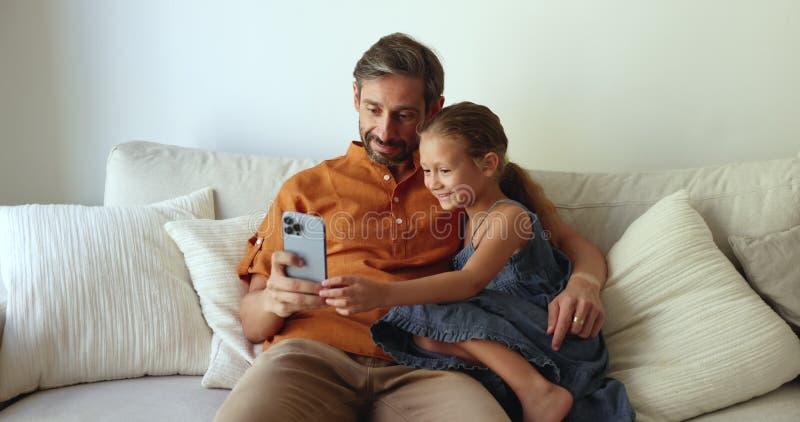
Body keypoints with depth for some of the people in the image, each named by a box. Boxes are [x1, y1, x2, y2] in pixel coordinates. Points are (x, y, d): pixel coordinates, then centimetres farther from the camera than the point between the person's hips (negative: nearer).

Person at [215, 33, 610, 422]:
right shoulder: (306, 188, 18)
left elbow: (569, 241, 21)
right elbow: (251, 325, 15)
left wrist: (584, 281, -4)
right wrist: (273, 300, -11)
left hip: (419, 368, 0)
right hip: (311, 355, 1)